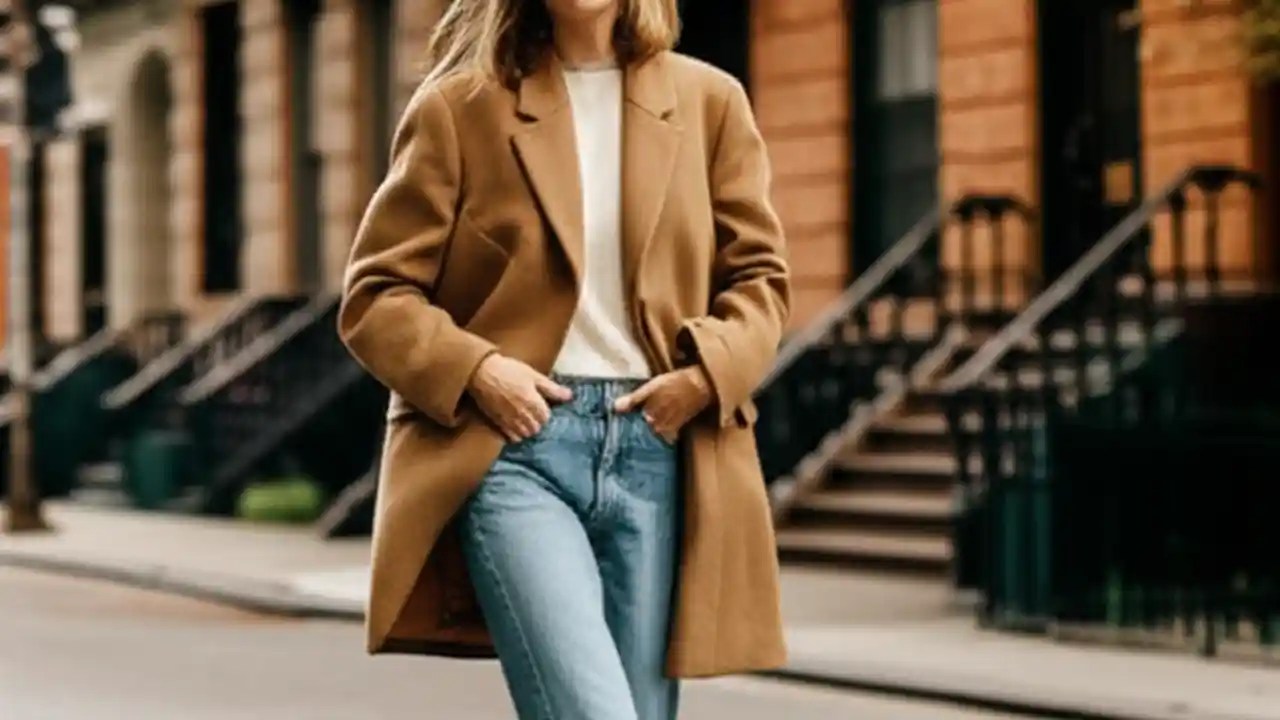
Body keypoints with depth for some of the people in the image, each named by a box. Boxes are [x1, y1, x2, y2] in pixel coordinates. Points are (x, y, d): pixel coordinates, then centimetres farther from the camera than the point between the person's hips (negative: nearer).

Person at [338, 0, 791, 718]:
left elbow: (760, 277, 15)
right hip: (515, 447, -3)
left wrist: (707, 372, -5)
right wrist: (472, 371, -12)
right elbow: (375, 293, 5)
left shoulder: (709, 100, 11)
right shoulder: (460, 106, 3)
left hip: (659, 450, 4)